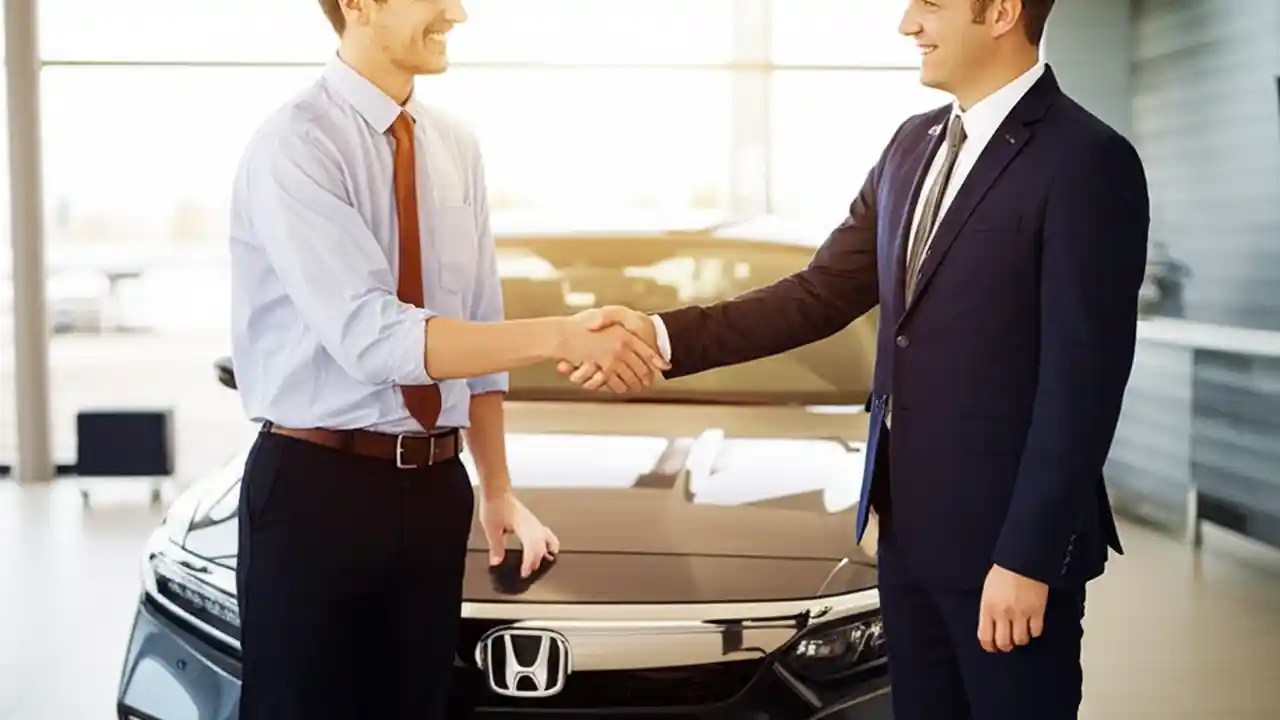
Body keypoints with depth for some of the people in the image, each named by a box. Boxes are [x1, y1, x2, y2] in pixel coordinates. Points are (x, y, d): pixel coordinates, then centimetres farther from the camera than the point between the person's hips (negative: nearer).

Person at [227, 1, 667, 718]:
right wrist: (559, 337, -28)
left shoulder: (457, 147, 7)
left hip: (435, 489, 6)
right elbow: (371, 335, -25)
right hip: (317, 488, -6)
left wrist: (498, 490, 11)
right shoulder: (295, 147, -15)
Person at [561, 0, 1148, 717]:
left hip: (1004, 533, -7)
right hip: (909, 523, 7)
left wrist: (1027, 557, -17)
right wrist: (664, 335, -4)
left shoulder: (1086, 163, -14)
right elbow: (822, 294, 7)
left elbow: (1083, 382, -16)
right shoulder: (914, 145, 10)